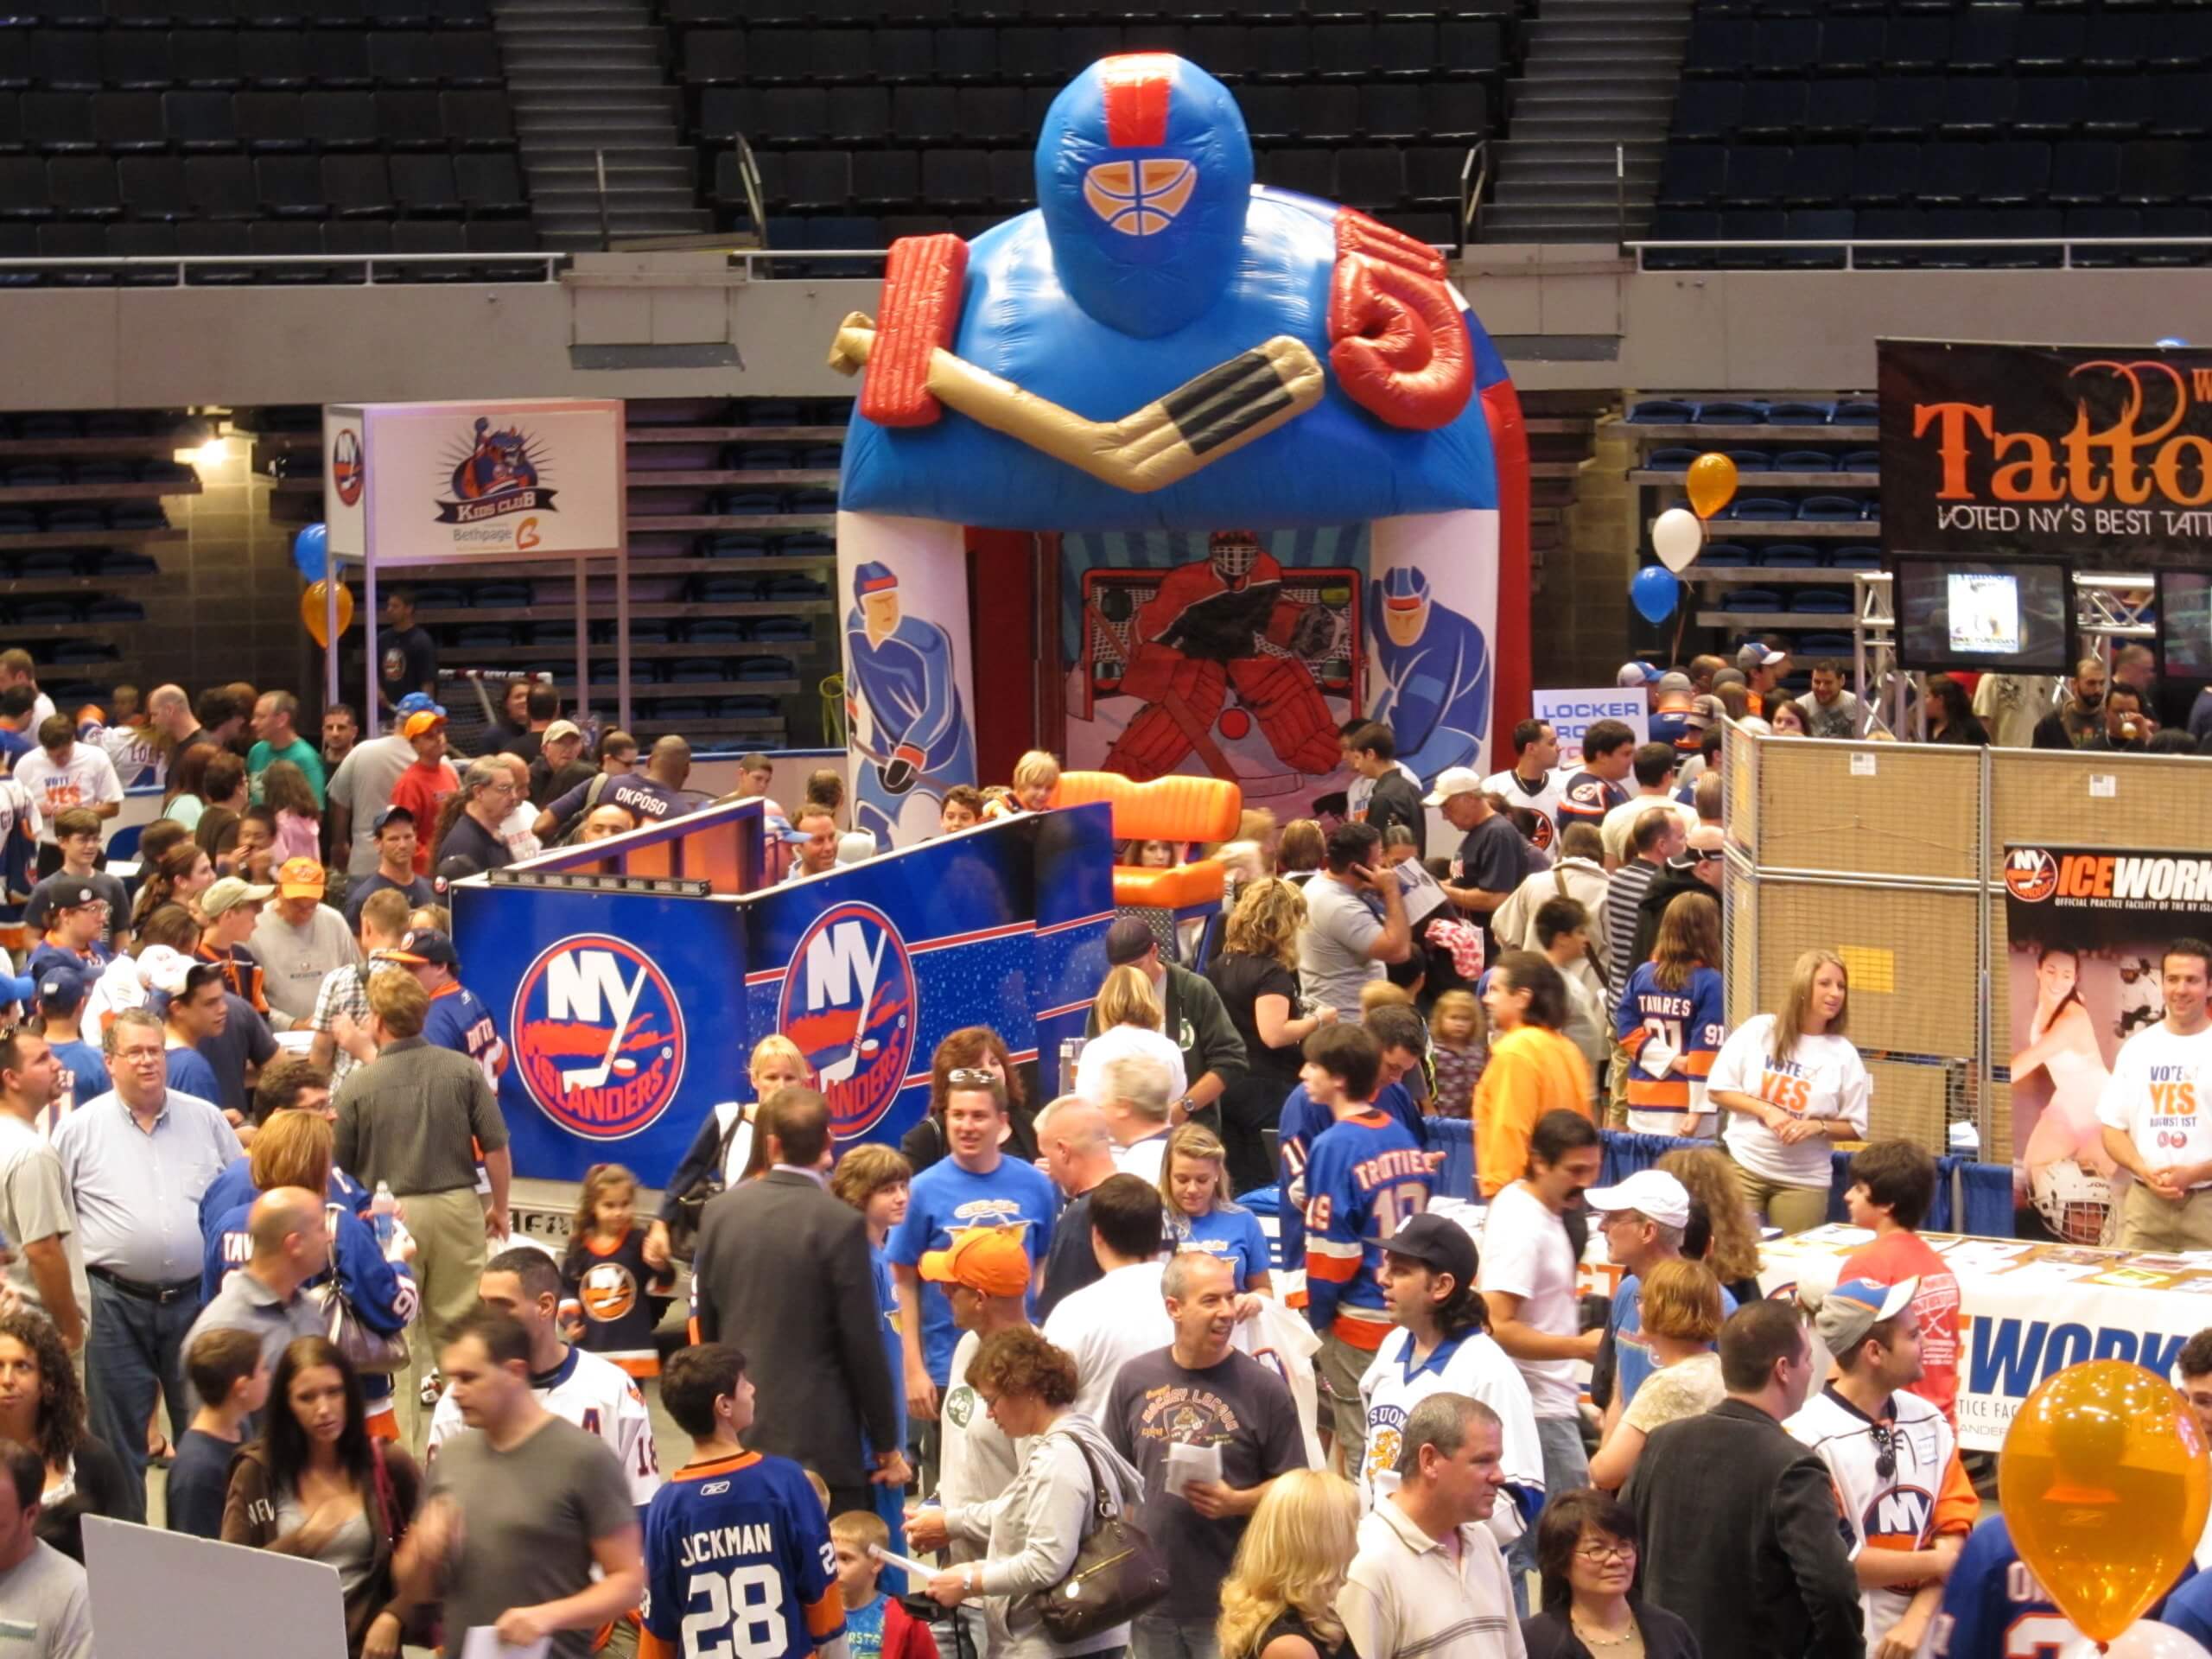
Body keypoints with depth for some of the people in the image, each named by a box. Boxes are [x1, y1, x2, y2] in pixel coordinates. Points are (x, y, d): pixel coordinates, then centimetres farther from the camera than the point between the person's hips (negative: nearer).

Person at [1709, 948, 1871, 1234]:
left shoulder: (1843, 1055, -1)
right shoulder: (1758, 1031, -1)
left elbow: (1855, 1128, 3)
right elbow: (1717, 1089, 1)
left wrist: (1818, 1127, -16)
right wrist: (1765, 1110, -12)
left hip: (1804, 1180, 0)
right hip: (1743, 1166, 0)